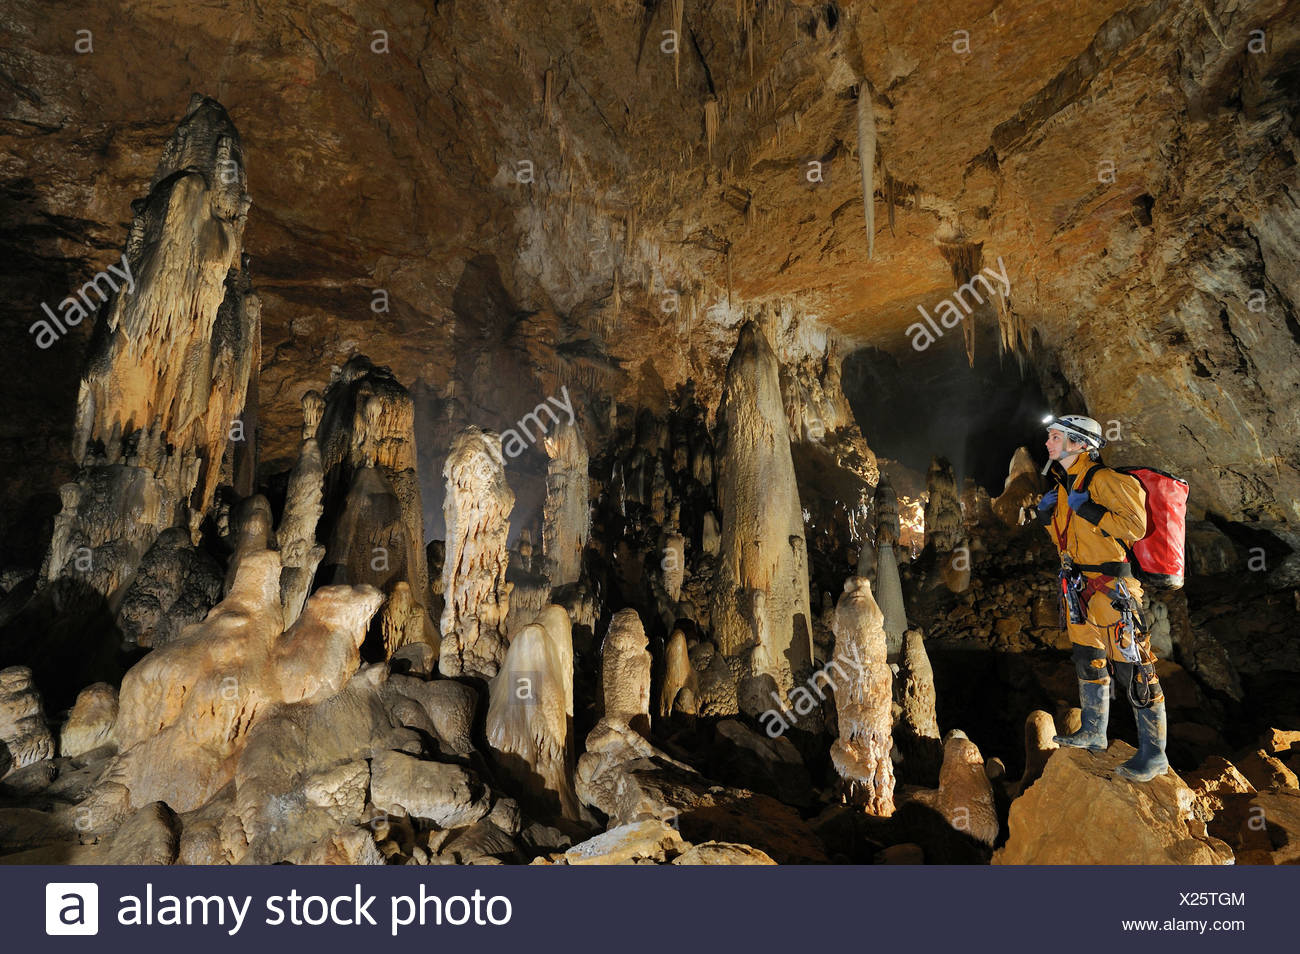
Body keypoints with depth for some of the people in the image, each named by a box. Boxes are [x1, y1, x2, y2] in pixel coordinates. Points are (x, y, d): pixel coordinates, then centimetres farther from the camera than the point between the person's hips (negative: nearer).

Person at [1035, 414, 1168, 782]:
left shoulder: (1105, 480, -15)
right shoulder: (1065, 485, 12)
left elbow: (1135, 526, -20)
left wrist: (1087, 509, -24)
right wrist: (1047, 515, 3)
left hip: (1110, 589, -9)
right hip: (1079, 588, 9)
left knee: (1133, 669, -3)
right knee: (1088, 661, 18)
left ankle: (1154, 755, 7)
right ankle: (1093, 732, 33)